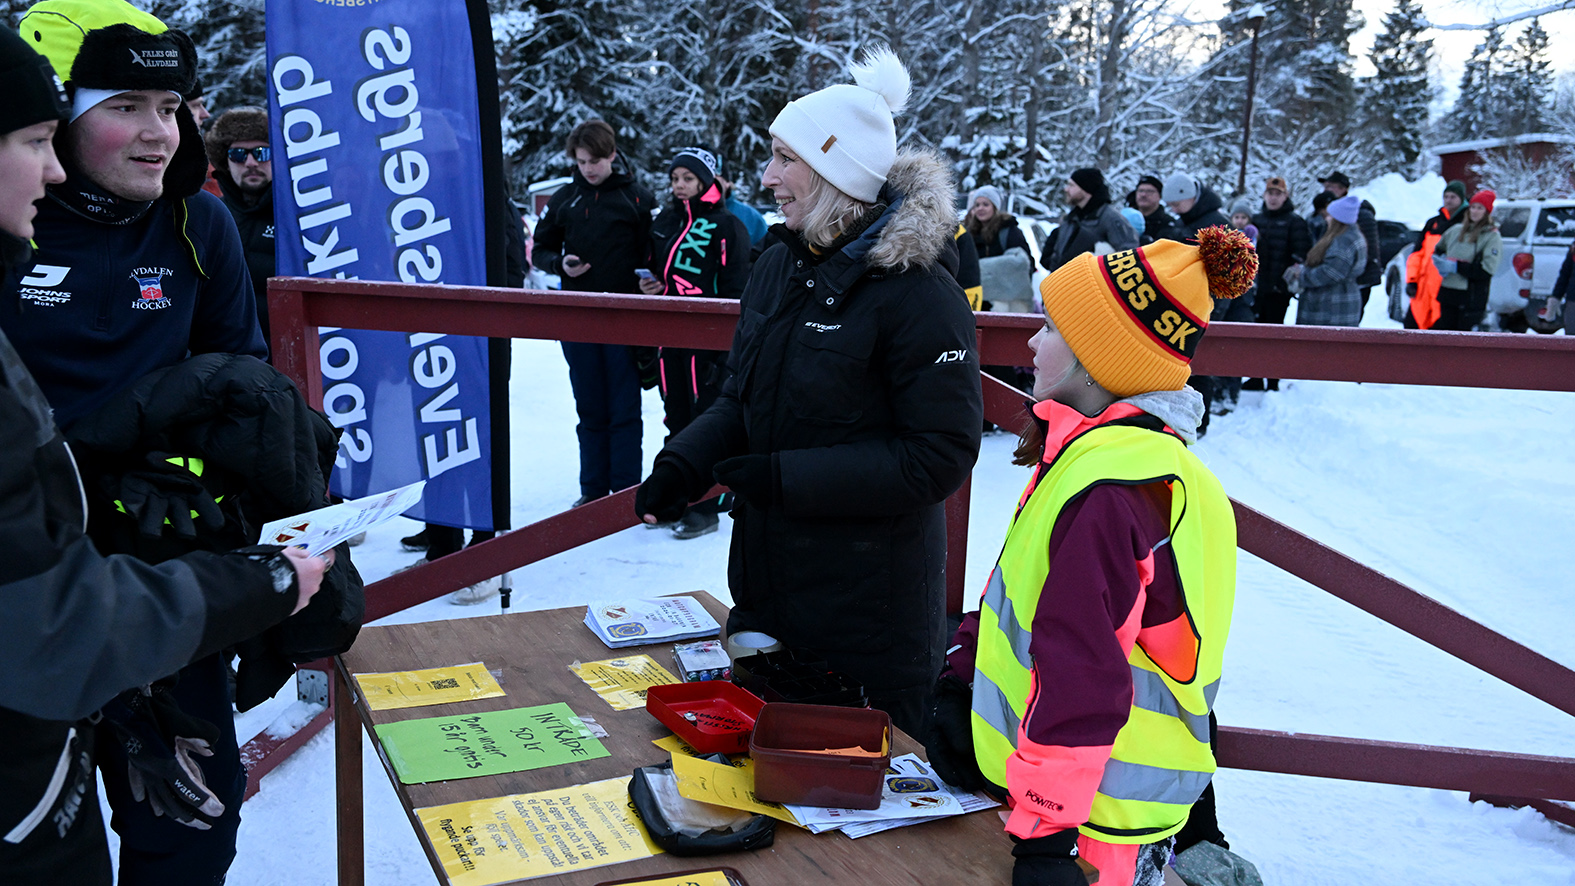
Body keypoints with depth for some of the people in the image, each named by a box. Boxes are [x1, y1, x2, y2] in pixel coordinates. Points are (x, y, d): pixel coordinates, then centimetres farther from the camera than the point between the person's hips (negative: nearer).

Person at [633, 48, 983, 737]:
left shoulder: (918, 292, -19)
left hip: (869, 611, -7)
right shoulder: (779, 266, 5)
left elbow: (941, 455, -21)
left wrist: (785, 475, -23)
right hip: (764, 585, 7)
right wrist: (683, 464, -6)